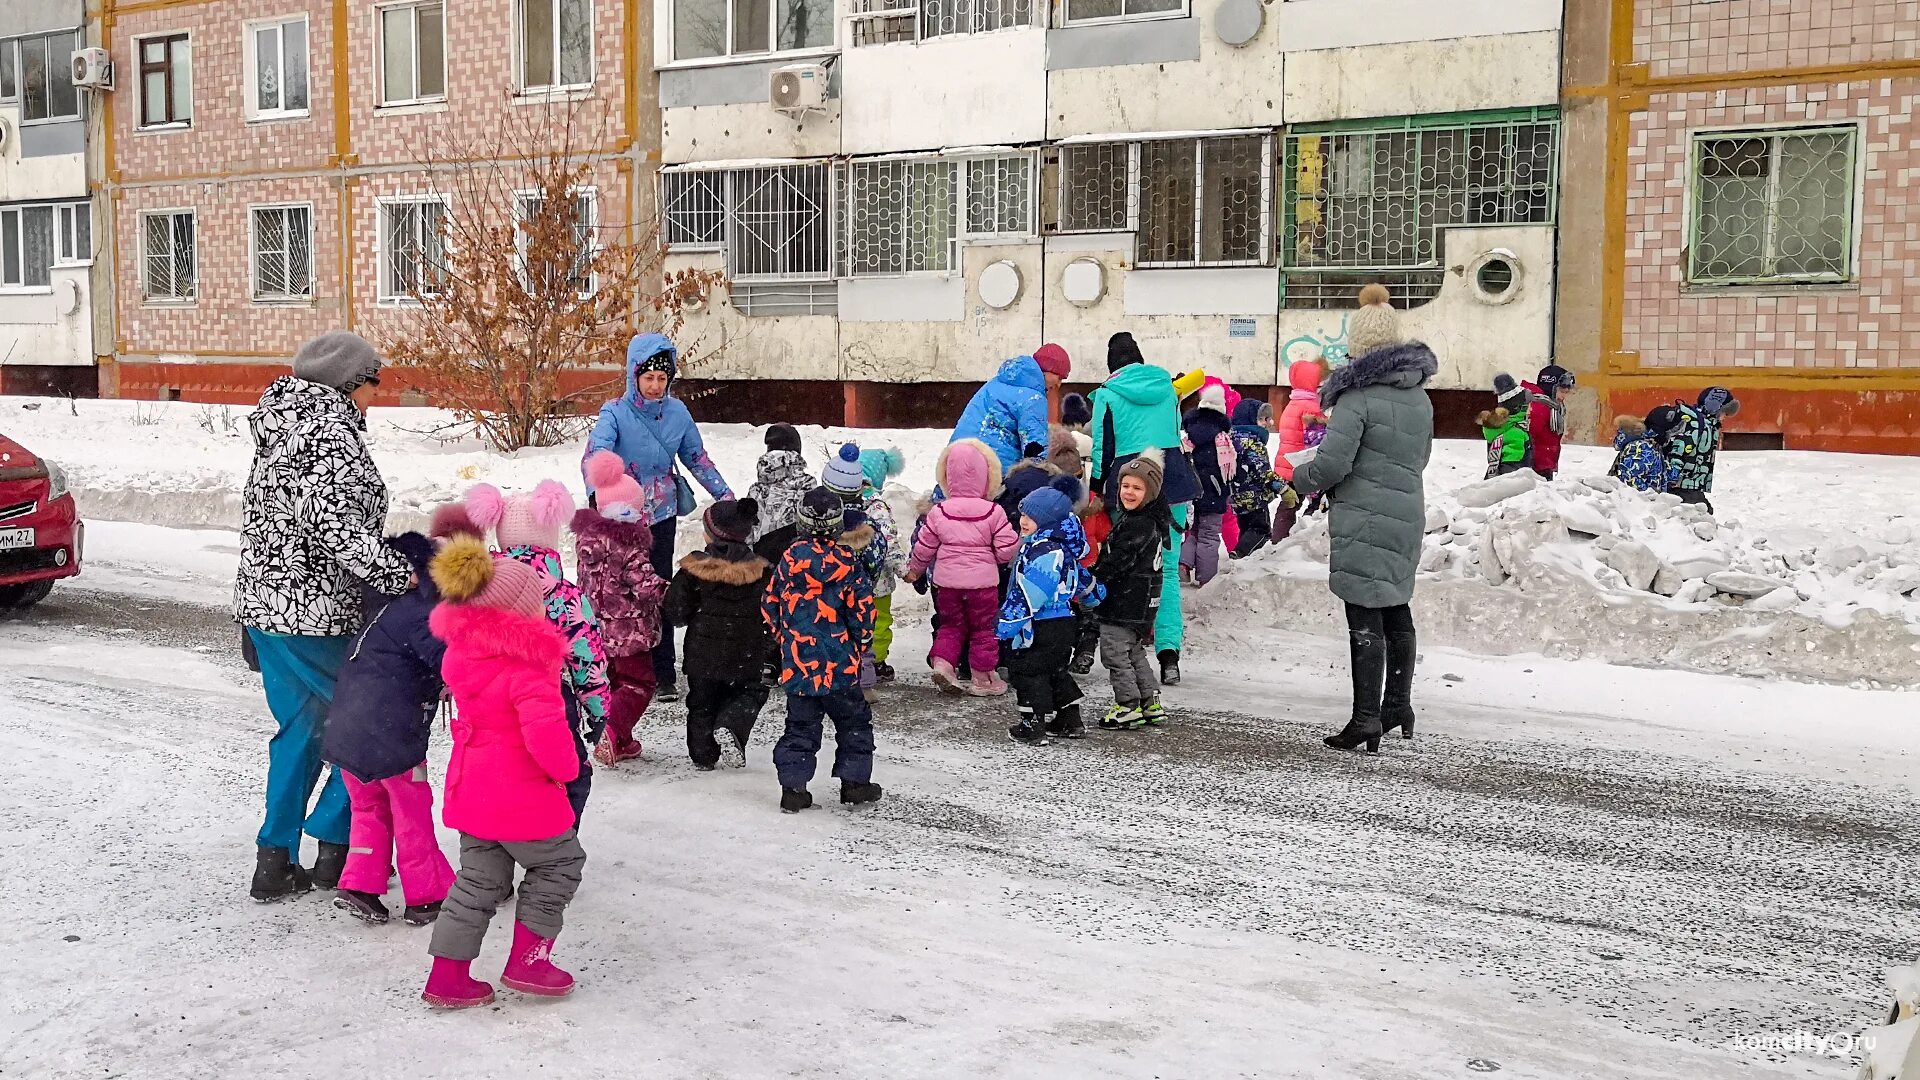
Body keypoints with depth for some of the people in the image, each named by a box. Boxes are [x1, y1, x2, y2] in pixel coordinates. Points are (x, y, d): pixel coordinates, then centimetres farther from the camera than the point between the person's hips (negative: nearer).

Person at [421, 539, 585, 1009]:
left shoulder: (463, 653, 2)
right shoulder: (527, 670, -24)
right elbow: (546, 733, -32)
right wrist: (567, 767, -13)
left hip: (471, 789, 8)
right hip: (520, 795, -8)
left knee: (480, 878, 19)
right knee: (559, 863, 14)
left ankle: (447, 976, 21)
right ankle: (527, 961, 16)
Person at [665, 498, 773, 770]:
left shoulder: (692, 570, -13)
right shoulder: (761, 572, -9)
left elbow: (676, 612, -10)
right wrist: (765, 647, 12)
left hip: (702, 654, 0)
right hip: (745, 656, 0)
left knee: (702, 701, 18)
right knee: (750, 694, 20)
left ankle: (703, 754, 18)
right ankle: (730, 727, -7)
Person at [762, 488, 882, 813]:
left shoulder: (788, 559, -2)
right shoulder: (846, 562, -9)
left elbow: (769, 606, 5)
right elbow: (862, 610, -7)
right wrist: (861, 646, 9)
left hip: (796, 662, 2)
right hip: (839, 663, -2)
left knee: (800, 725, 10)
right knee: (854, 721, 14)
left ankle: (793, 788, 6)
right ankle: (855, 782, 16)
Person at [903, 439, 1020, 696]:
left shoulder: (938, 512, -5)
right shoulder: (993, 513, -11)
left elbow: (924, 546, 3)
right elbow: (1006, 549, -11)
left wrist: (914, 570, 21)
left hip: (947, 581, 2)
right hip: (982, 581, -2)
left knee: (950, 624, 19)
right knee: (983, 628, 11)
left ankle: (942, 663, 2)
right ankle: (983, 679, 16)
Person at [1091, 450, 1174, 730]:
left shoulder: (1138, 525, -22)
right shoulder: (1150, 521, 11)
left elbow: (1116, 562, -22)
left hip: (1124, 602, -10)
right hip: (1139, 602, 10)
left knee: (1115, 653, -2)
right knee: (1134, 652, 19)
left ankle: (1128, 707, 3)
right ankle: (1151, 703, 23)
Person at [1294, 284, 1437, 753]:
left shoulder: (1358, 395, -14)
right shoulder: (1419, 395, 12)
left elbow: (1332, 464, -17)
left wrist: (1299, 478, 2)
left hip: (1364, 520, -8)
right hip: (1408, 513, 8)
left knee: (1365, 617, -5)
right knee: (1396, 609, 18)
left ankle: (1366, 718, -4)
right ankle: (1398, 705, 28)